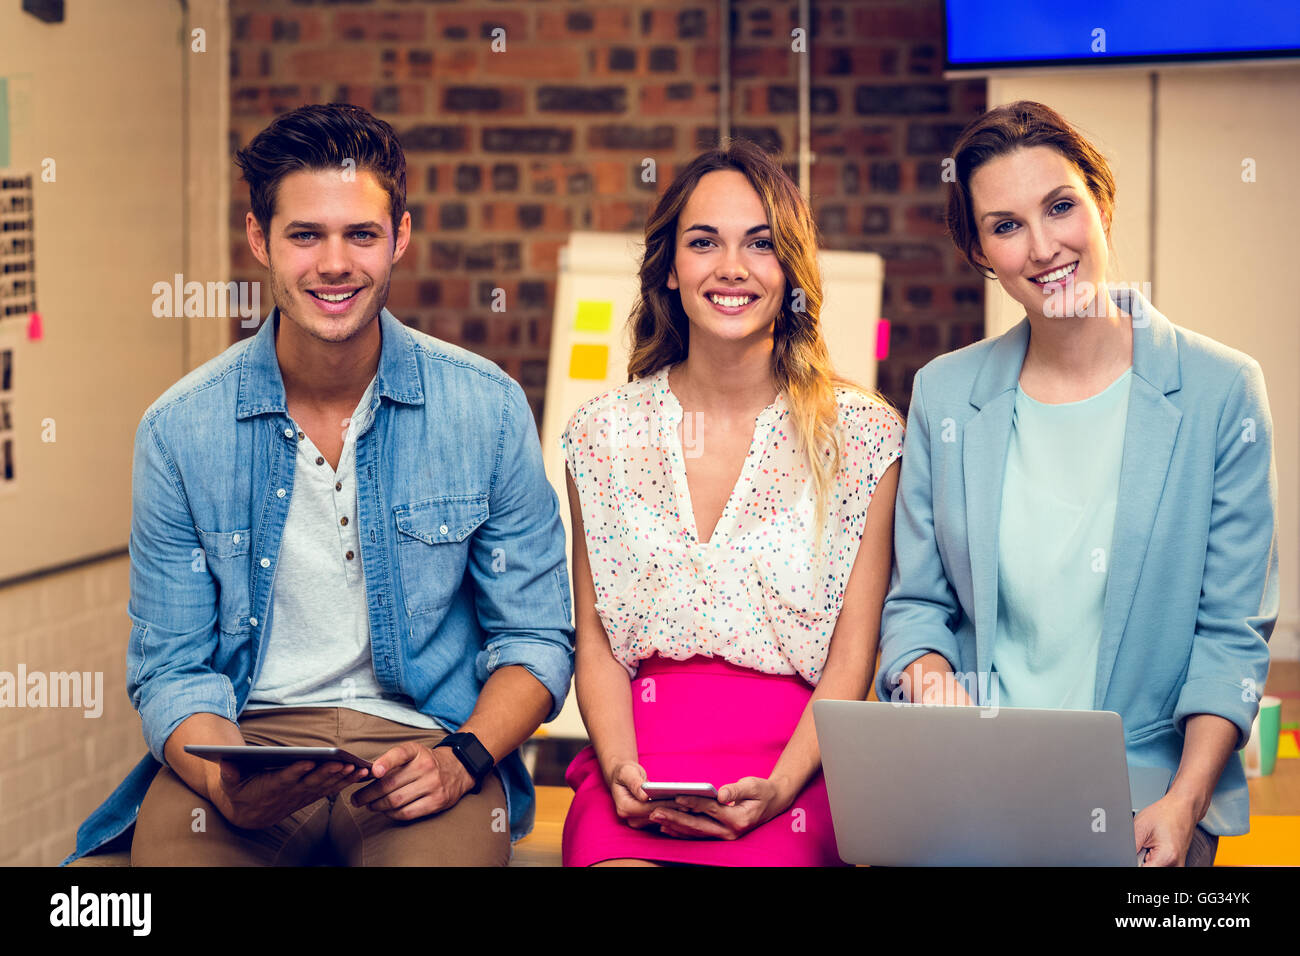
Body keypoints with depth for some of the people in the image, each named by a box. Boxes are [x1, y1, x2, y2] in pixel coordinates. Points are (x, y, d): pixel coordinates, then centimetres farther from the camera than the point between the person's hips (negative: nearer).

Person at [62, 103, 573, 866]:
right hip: (249, 730, 1)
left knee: (445, 848, -33)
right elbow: (172, 668, 3)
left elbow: (535, 638, 6)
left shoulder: (488, 410, 0)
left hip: (421, 738, -1)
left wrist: (462, 758, -14)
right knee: (171, 840, -30)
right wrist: (227, 783, -18)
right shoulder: (180, 430, 0)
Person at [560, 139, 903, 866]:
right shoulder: (604, 436, 10)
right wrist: (620, 769, -8)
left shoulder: (863, 437, 4)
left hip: (794, 764, -1)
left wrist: (779, 788, -14)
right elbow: (595, 641, 10)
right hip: (643, 763, 1)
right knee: (614, 852, -29)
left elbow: (852, 658, 2)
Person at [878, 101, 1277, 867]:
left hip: (1143, 795, -1)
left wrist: (1185, 803, -12)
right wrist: (931, 677, -9)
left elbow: (1232, 629, 0)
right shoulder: (944, 395, 8)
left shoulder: (1220, 392, 0)